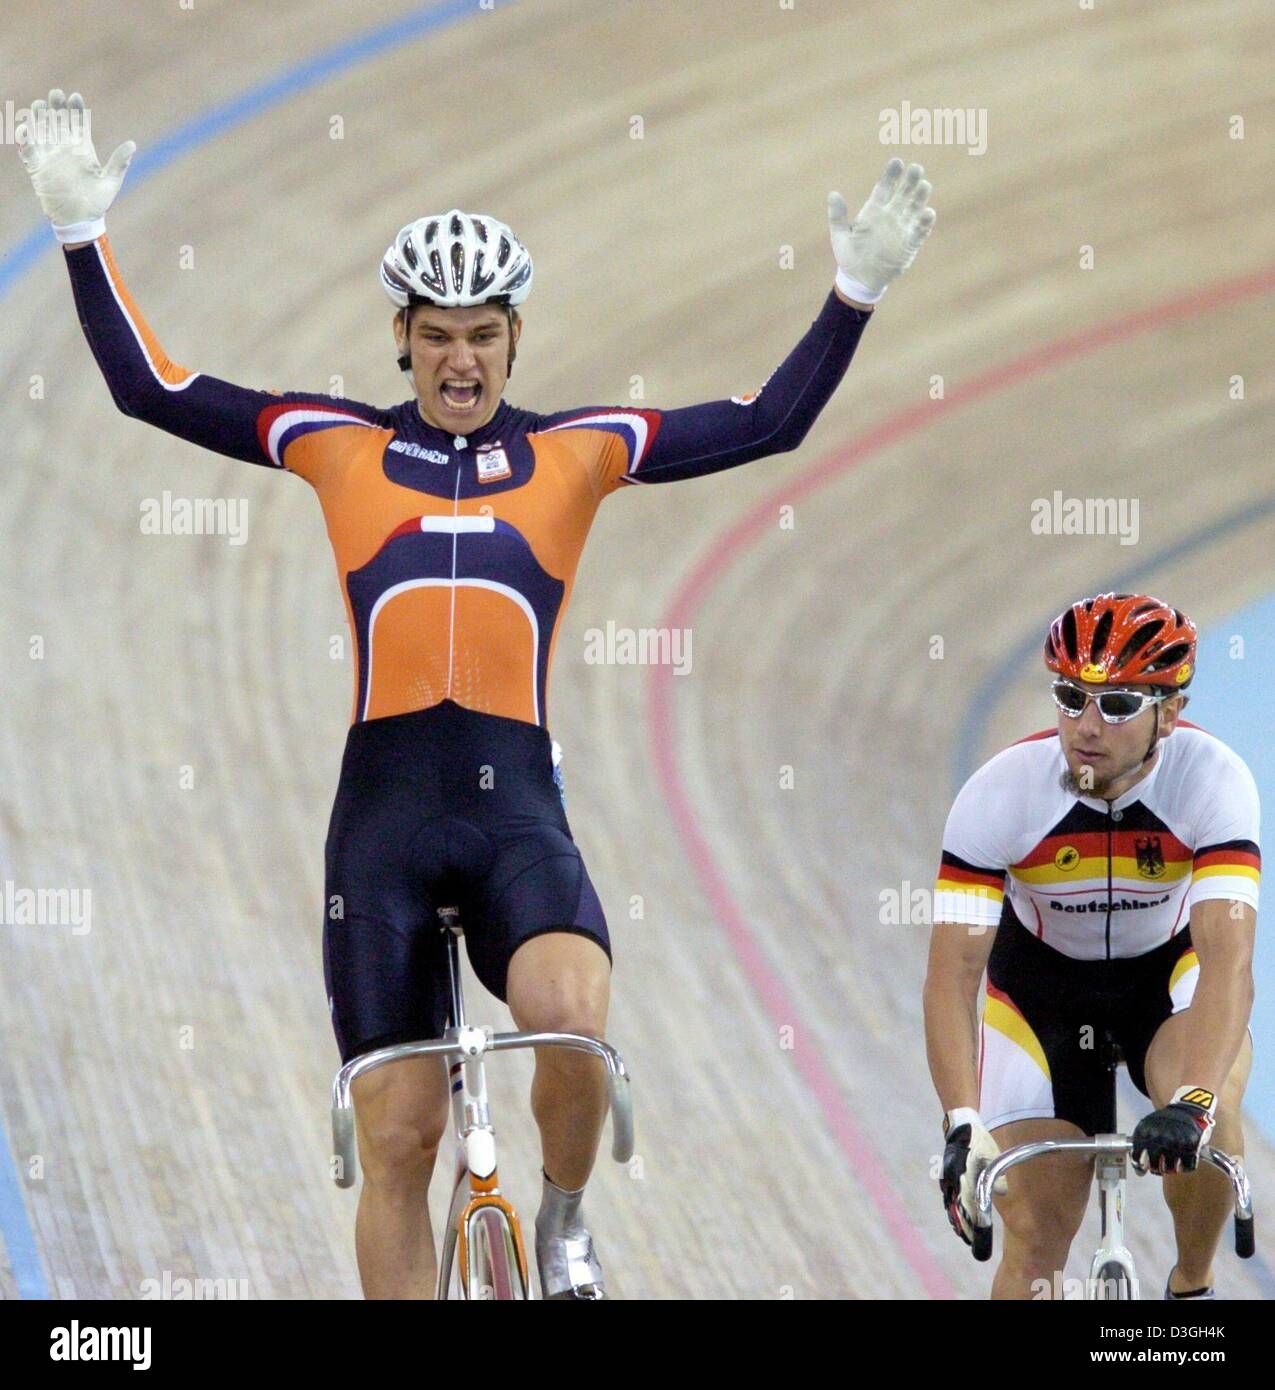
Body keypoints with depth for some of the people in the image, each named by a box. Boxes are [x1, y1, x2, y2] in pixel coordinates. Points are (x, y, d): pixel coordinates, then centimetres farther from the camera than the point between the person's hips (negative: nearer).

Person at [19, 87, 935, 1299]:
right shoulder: (339, 447, 9)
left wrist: (856, 291, -2)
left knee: (571, 1020, -29)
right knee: (399, 1135, 0)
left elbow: (769, 424, 6)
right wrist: (83, 231, 1)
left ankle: (564, 1218, 2)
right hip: (385, 804, 1)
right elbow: (150, 389, 7)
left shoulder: (576, 453, 9)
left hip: (518, 805, -1)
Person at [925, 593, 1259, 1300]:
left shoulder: (1212, 779, -30)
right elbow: (953, 969, -33)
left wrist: (1192, 1104, -55)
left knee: (1209, 1107, -32)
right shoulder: (1000, 793, -30)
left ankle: (1191, 1287, -4)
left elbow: (1228, 956, -40)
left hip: (1172, 969, -1)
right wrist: (963, 1126, -47)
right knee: (1036, 1238, -5)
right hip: (1043, 982, 1)